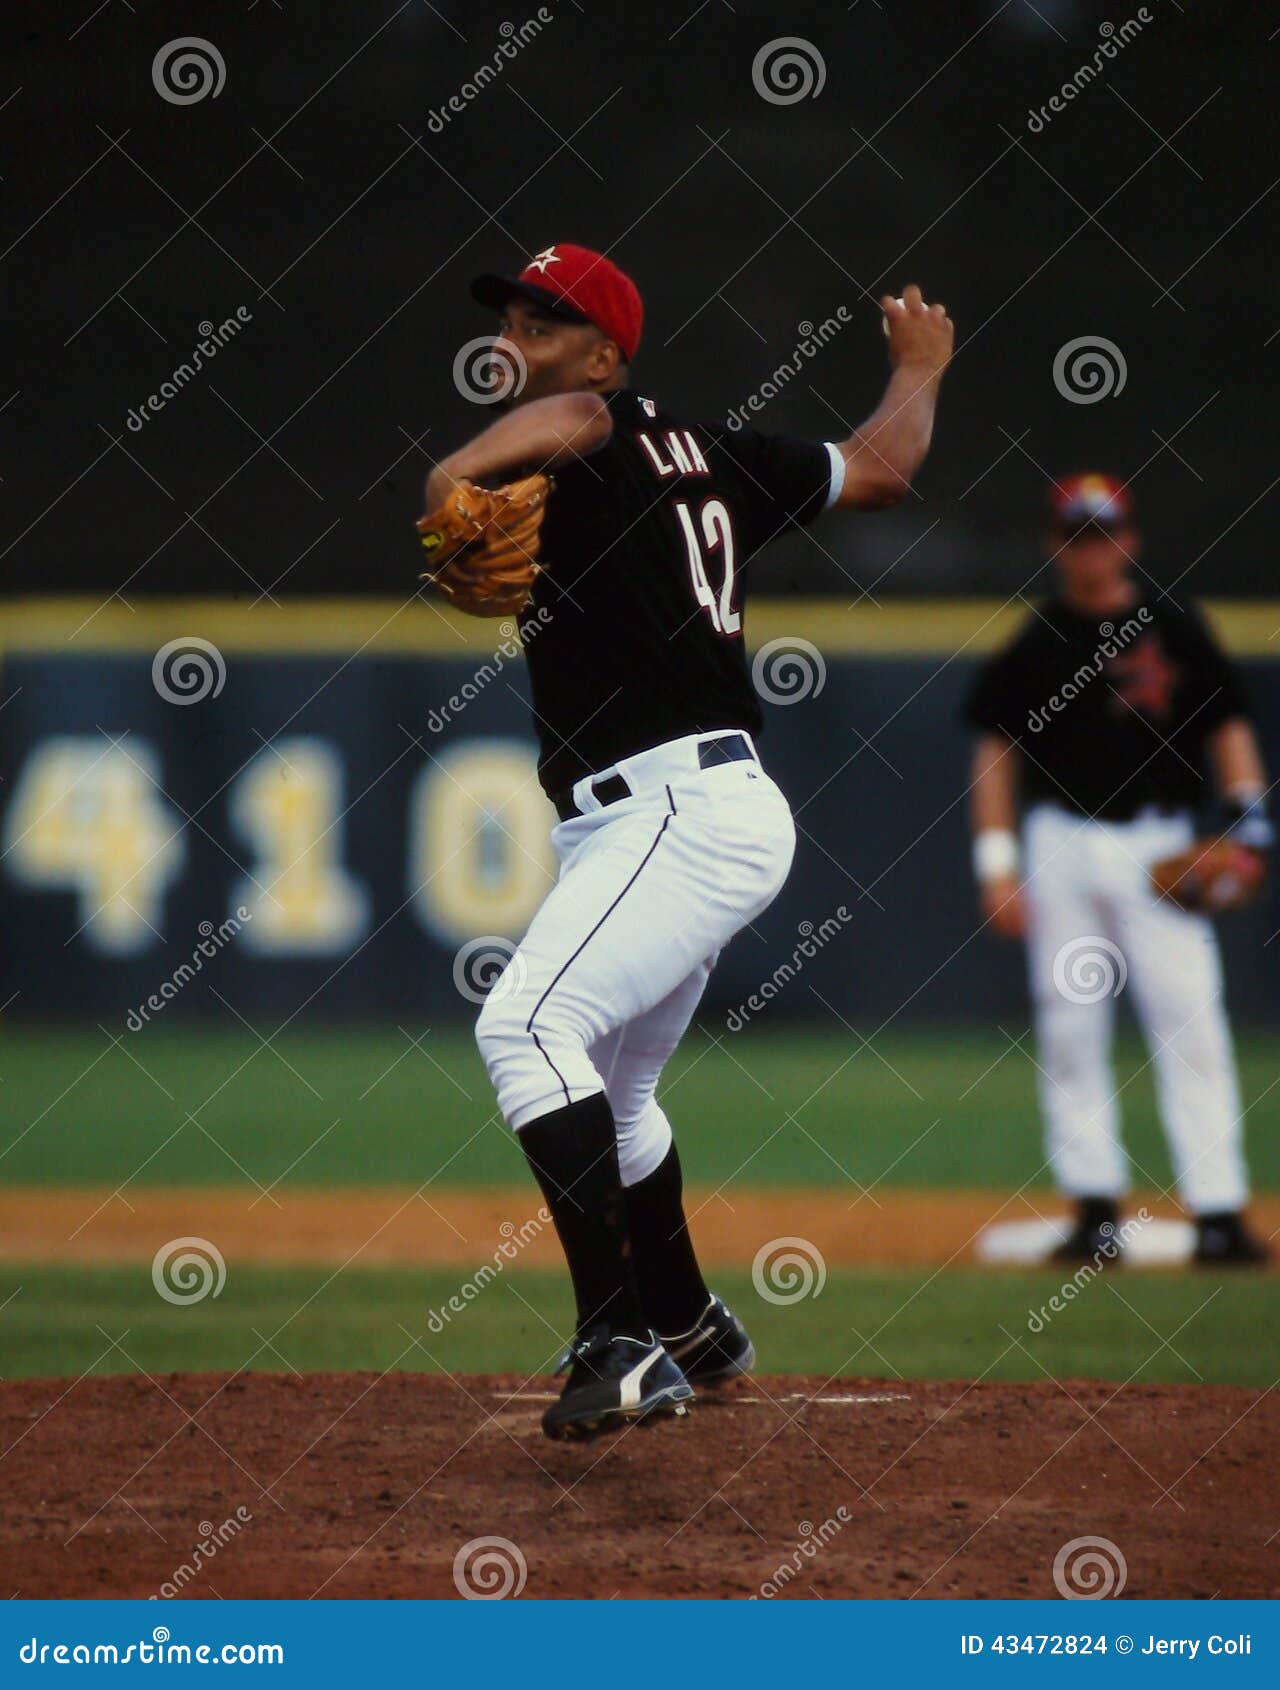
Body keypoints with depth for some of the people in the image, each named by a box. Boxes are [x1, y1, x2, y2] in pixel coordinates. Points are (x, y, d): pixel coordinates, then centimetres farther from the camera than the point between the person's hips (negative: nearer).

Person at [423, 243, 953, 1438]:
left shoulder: (593, 439, -5)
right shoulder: (707, 454, 18)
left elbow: (575, 417, -30)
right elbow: (880, 467, 28)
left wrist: (465, 467, -42)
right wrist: (918, 371, 45)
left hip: (681, 811, -11)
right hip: (701, 816, 11)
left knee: (527, 1026, -27)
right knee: (604, 1088, 26)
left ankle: (621, 1345, -35)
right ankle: (691, 1330, 44)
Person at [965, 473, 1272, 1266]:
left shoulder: (1174, 628, 4)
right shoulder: (1034, 644, 5)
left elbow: (1228, 724, 8)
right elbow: (996, 750, 9)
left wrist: (1247, 816, -7)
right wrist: (998, 861, 1)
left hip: (1158, 845, -1)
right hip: (1062, 849, 1)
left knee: (1191, 1023, -9)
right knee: (1070, 1030, 2)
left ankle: (1219, 1211, -10)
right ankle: (1095, 1208, 10)